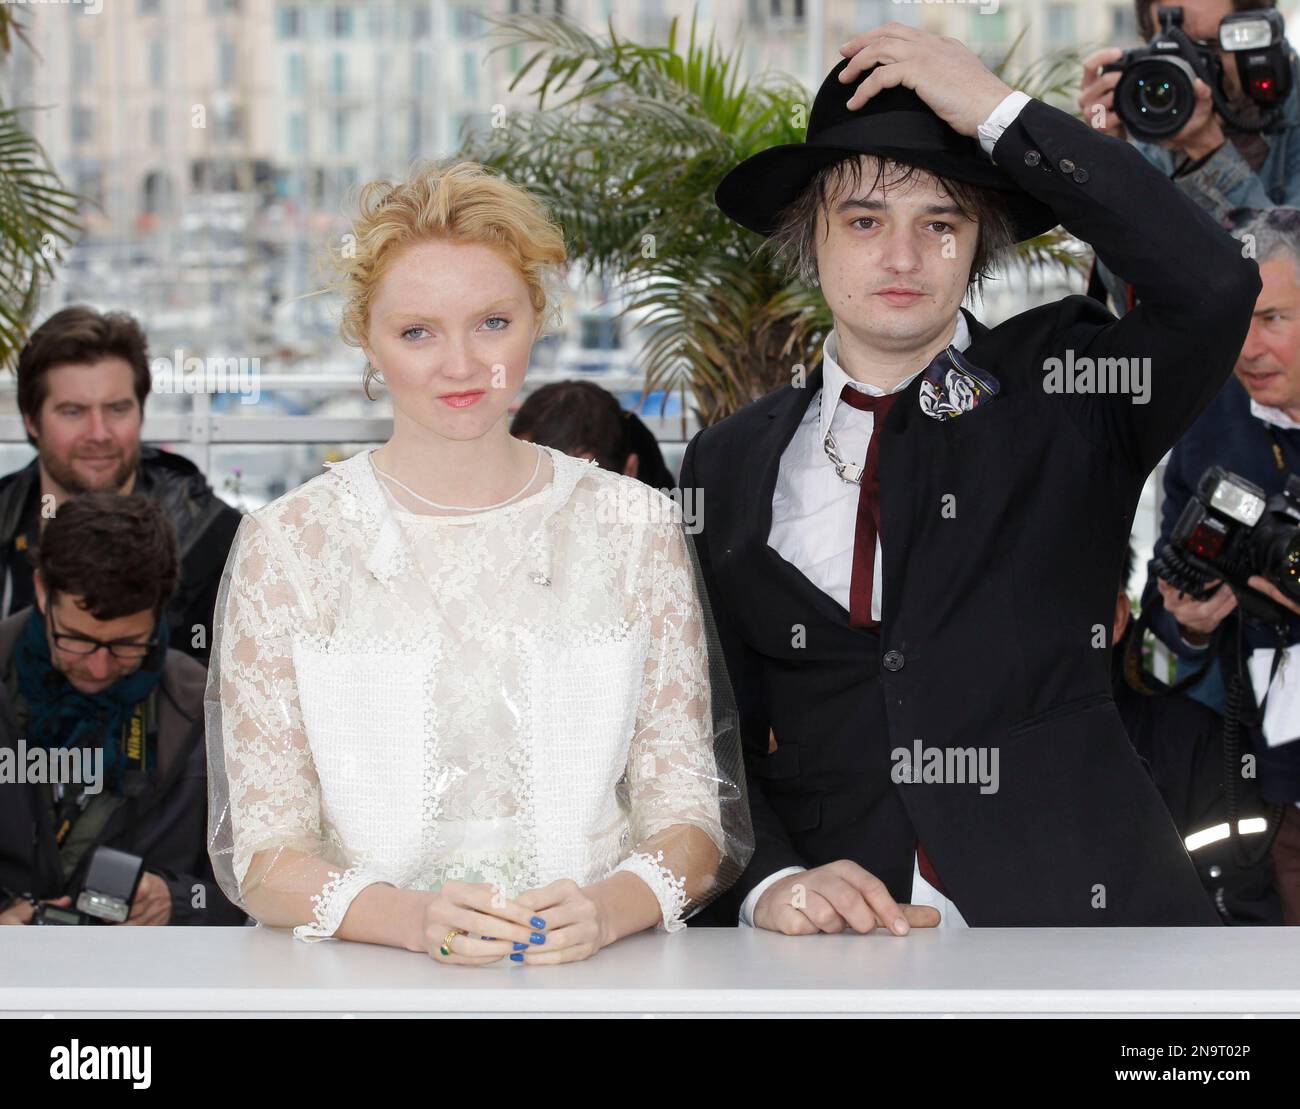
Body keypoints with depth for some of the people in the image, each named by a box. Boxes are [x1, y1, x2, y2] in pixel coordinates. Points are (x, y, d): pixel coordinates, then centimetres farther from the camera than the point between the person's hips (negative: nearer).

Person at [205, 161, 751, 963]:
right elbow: (262, 853, 1)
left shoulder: (634, 527, 8)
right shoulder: (287, 544, 4)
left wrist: (611, 906, -14)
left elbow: (697, 814, 7)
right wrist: (408, 917, -18)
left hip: (595, 976, 1)